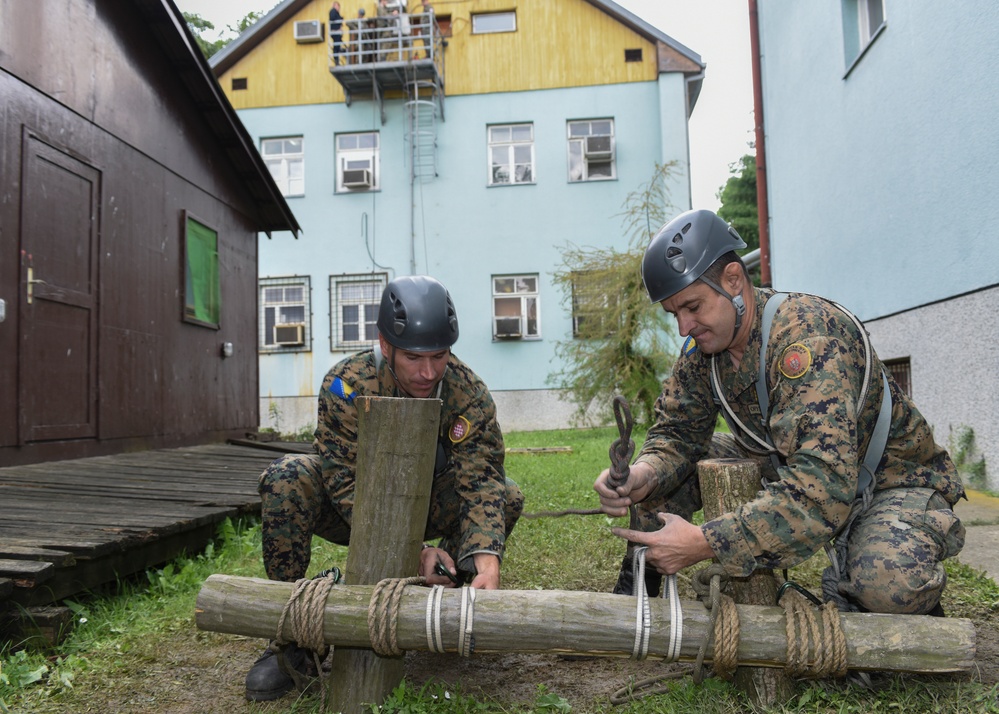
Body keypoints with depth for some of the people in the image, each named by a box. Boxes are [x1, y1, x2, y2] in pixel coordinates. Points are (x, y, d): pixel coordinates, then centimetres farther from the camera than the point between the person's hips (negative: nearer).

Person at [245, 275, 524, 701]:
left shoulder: (469, 394, -22)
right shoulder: (347, 385, -28)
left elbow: (481, 483, -27)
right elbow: (348, 486, -30)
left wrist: (487, 563, -45)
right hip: (353, 511, -2)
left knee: (507, 497, -22)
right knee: (286, 479, -31)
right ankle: (290, 637, -19)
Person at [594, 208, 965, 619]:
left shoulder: (809, 334, -32)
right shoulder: (703, 346, -9)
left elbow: (824, 484, -41)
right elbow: (676, 432, -5)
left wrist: (706, 543, -45)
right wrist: (645, 474, -29)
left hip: (889, 481, -6)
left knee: (889, 583, -37)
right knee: (658, 475, -9)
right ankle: (635, 596, 9)